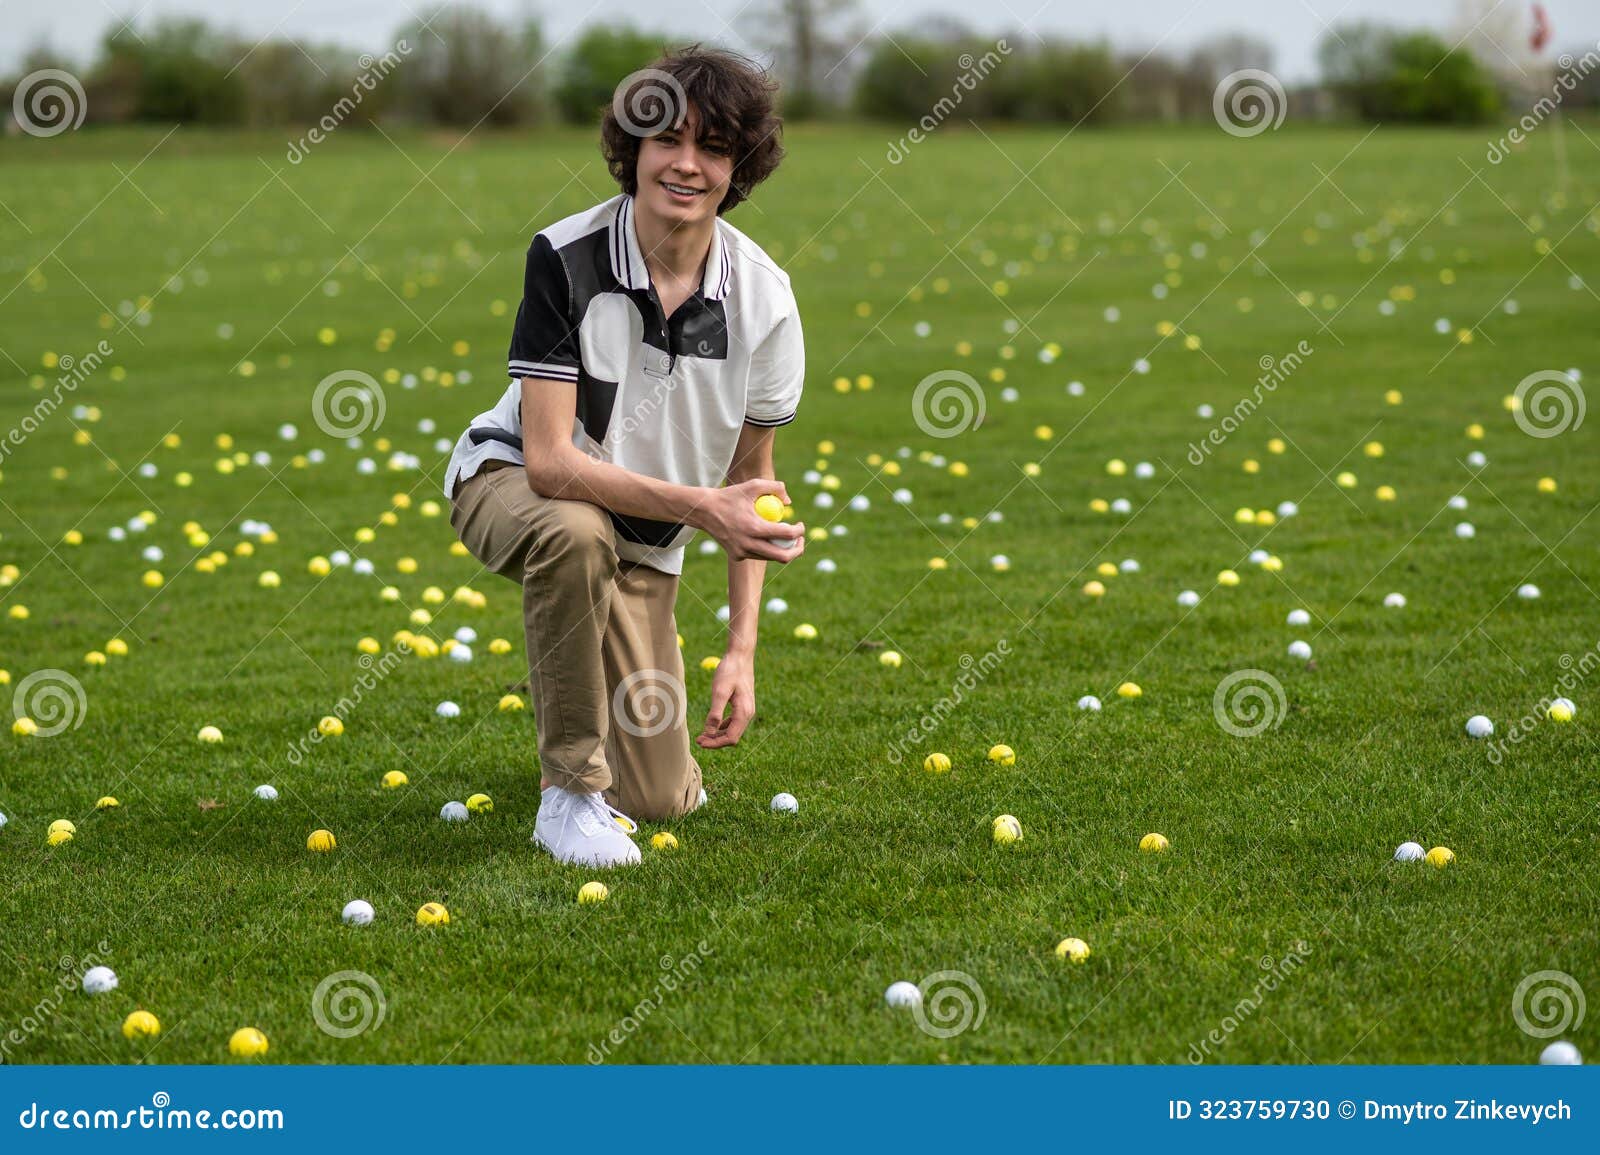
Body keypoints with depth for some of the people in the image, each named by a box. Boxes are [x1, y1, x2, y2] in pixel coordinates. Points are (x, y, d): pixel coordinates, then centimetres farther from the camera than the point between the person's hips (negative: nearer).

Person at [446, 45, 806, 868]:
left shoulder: (763, 298, -14)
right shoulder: (566, 258, -25)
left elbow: (749, 478, -2)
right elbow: (549, 460, -30)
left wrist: (742, 647, -9)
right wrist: (700, 507, -41)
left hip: (644, 541, 4)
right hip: (510, 481, -4)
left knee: (663, 800, -1)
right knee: (577, 534, -42)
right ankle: (569, 792, -24)